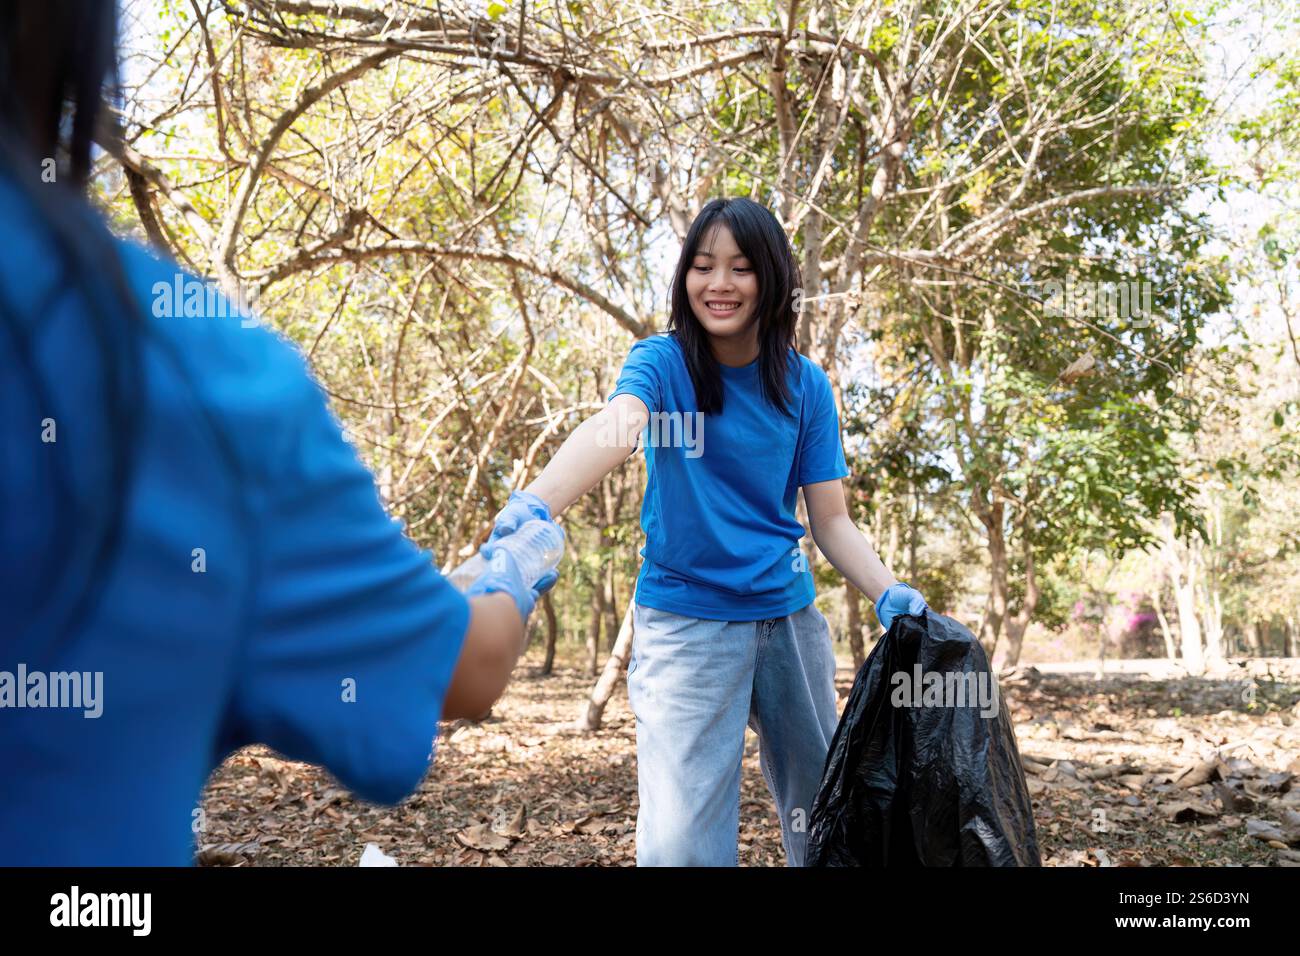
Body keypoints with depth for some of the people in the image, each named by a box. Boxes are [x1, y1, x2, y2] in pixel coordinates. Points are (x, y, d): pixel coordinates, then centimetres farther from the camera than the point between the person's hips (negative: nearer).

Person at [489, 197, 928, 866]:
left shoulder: (805, 387, 1)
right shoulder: (663, 362, -8)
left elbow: (830, 520, 3)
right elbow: (615, 427, -30)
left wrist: (887, 593, -14)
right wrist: (536, 504, -49)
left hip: (788, 616, 4)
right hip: (686, 619, -3)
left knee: (821, 813, 15)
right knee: (682, 840, -10)